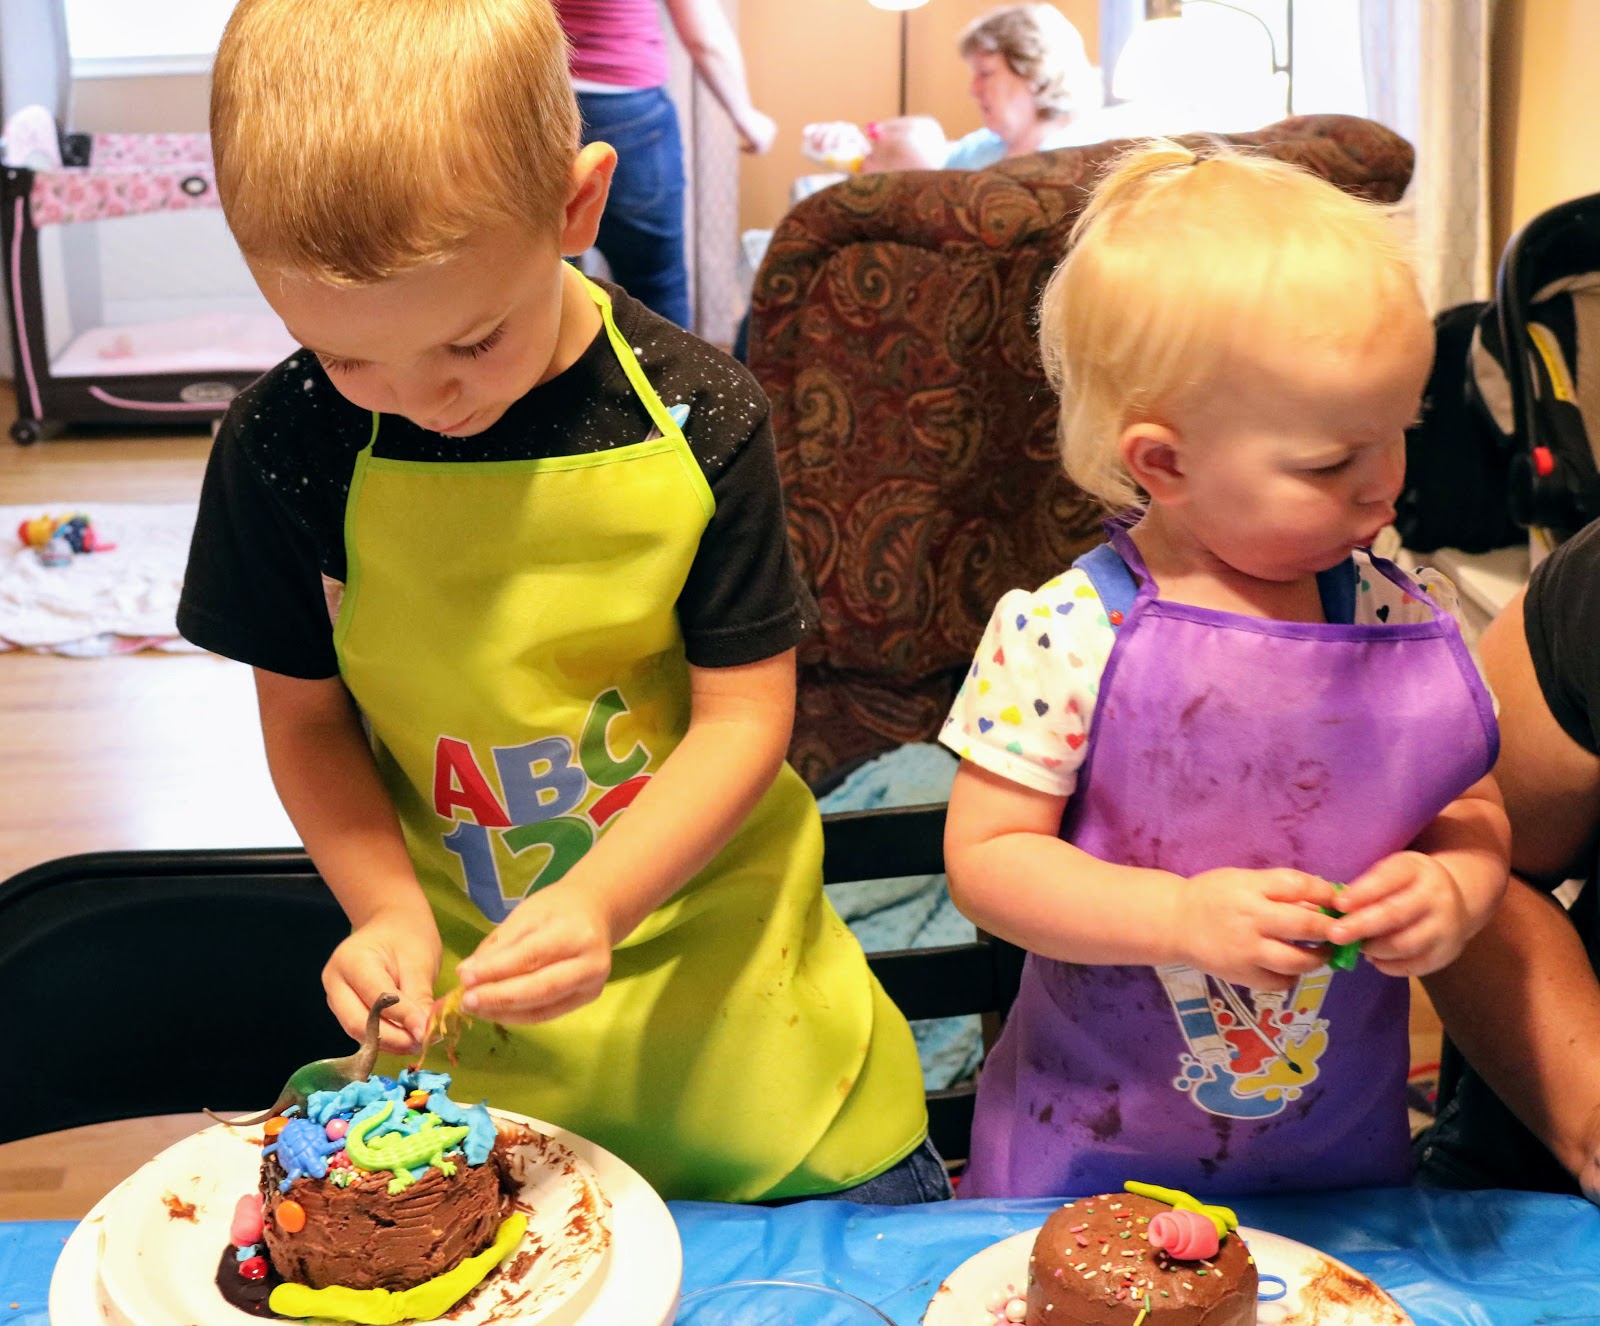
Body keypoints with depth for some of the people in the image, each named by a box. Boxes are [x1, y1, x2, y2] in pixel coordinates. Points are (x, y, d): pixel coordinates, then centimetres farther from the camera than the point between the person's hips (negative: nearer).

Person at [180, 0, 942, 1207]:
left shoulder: (698, 419, -15)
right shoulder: (282, 449, -12)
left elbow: (748, 712, -10)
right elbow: (306, 718, -1)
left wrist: (600, 901, -23)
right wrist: (391, 913, -15)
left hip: (719, 970, 0)